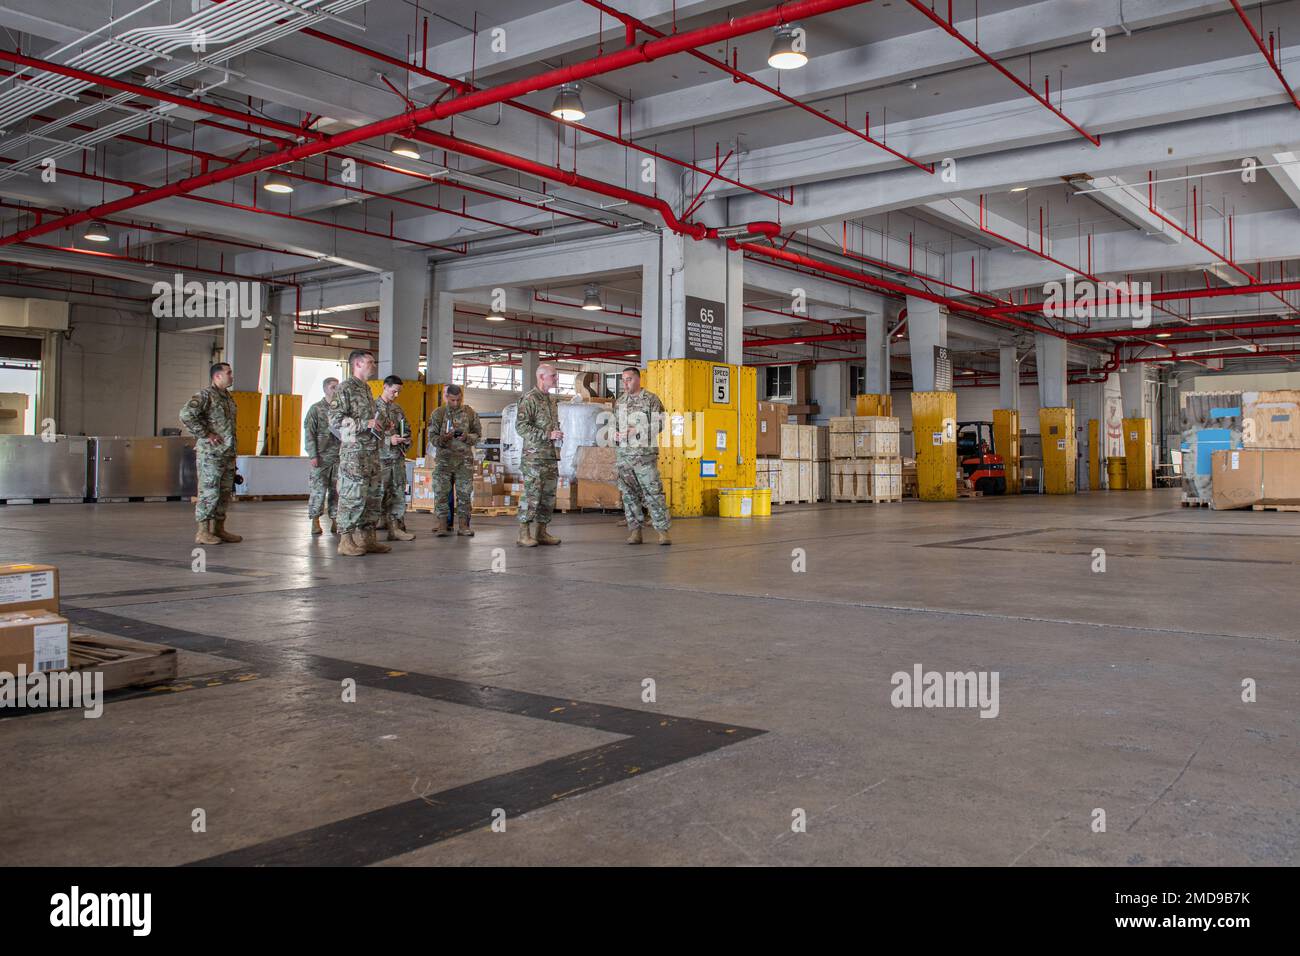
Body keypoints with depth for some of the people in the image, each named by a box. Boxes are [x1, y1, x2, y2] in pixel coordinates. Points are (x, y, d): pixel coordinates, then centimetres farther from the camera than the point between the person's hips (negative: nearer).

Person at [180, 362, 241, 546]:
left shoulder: (229, 397, 16)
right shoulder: (205, 395, -10)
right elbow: (186, 415, -22)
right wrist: (206, 434, -18)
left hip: (228, 454, 8)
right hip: (210, 454, -8)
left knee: (225, 493, 11)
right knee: (209, 492, -5)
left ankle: (219, 529, 20)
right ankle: (203, 532, 1)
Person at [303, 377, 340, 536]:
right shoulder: (316, 409, 1)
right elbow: (309, 434, -2)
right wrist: (313, 455, -10)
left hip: (339, 457, 3)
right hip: (321, 457, -3)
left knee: (336, 490, 4)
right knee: (318, 490, -2)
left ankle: (334, 521, 11)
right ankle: (315, 522, 6)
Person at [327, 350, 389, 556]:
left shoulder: (367, 389, 20)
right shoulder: (345, 388, -6)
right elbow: (335, 419, -14)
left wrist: (380, 425, 12)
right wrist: (365, 423, -18)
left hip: (372, 450, 9)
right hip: (353, 451, -9)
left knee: (374, 495, 9)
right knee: (353, 495, -7)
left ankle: (366, 538, 15)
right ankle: (346, 540, -2)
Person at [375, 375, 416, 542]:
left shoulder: (398, 409, 15)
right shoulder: (373, 407, -5)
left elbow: (407, 429, 24)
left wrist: (407, 440, 2)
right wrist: (388, 440, -20)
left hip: (398, 457, 6)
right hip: (380, 458, -6)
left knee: (399, 494, 5)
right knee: (380, 495, -5)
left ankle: (397, 528, 8)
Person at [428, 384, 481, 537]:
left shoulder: (470, 413, 6)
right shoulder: (438, 413, 4)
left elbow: (478, 434, 9)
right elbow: (432, 436, 3)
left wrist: (467, 437, -12)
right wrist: (442, 439, -18)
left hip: (464, 458, 1)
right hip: (444, 457, 0)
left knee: (464, 492, 1)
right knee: (441, 491, -4)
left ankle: (463, 525, 8)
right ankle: (443, 524, 3)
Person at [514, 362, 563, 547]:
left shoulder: (552, 400, 17)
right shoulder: (529, 399, -8)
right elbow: (521, 426, -16)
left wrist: (558, 436, 9)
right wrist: (547, 435, -19)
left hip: (552, 456, 8)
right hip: (535, 456, -8)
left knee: (548, 496, 8)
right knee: (532, 495, -8)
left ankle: (540, 532, 15)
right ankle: (524, 535, -4)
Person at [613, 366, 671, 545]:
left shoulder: (651, 399, -1)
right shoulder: (619, 401, 15)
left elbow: (659, 424, -8)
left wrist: (636, 431, -14)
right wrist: (616, 433, 1)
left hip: (644, 455, -5)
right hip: (622, 455, 5)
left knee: (653, 493, -6)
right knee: (628, 494, 5)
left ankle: (663, 530, -2)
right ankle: (635, 530, 10)